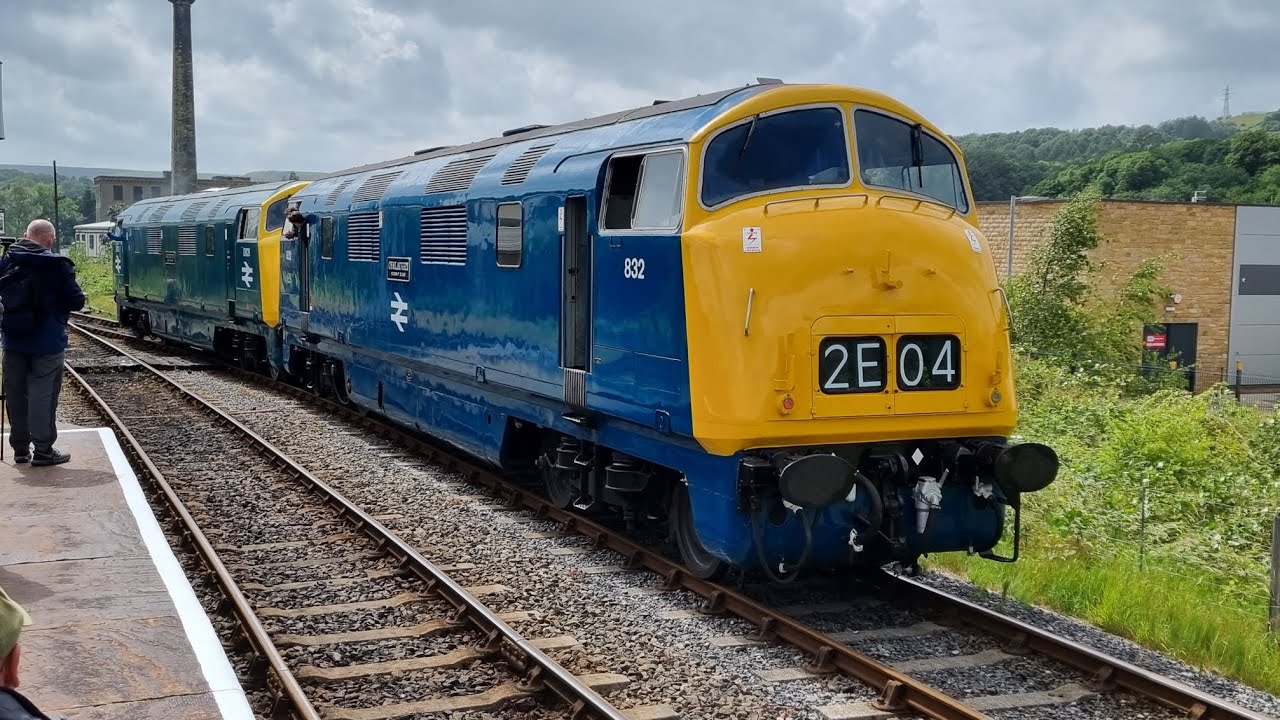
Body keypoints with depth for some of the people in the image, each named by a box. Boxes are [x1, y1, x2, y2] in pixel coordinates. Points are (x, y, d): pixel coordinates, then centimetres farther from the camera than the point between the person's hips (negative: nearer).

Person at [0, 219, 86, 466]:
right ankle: (43, 450, 5)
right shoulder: (57, 265, -15)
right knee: (43, 394, 1)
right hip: (47, 341, -5)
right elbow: (76, 302, -12)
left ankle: (20, 448, 20)